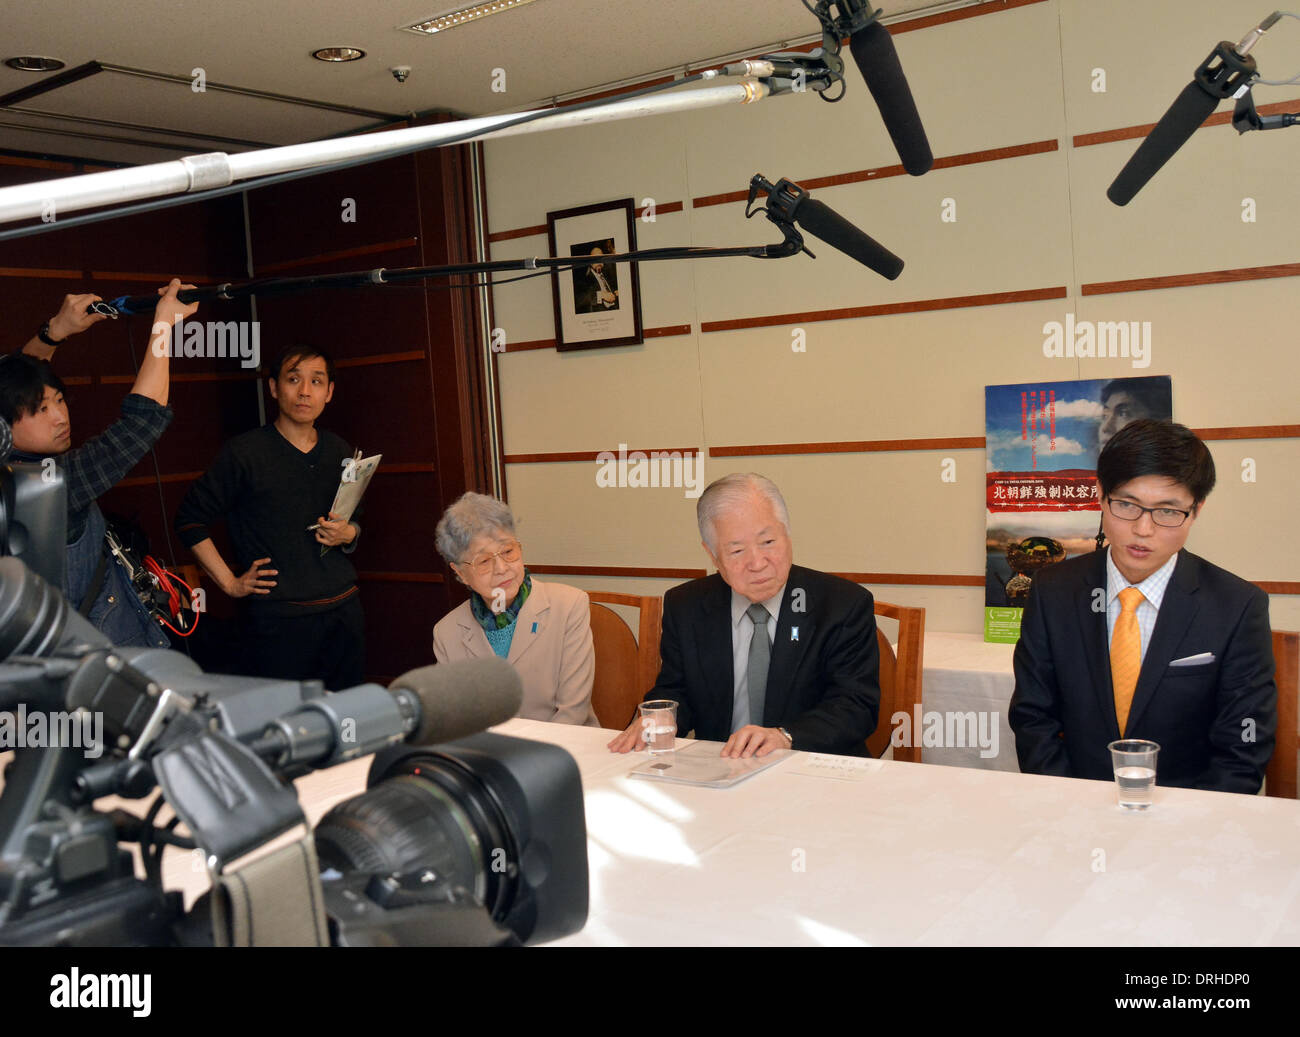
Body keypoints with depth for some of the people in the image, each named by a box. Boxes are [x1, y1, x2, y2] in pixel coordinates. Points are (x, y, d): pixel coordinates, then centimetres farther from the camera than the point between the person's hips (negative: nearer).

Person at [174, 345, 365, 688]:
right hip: (277, 618, -5)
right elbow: (190, 520, -1)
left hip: (343, 610, 5)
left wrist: (348, 534, 1)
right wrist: (230, 583, -5)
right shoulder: (245, 453, -5)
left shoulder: (339, 452, 11)